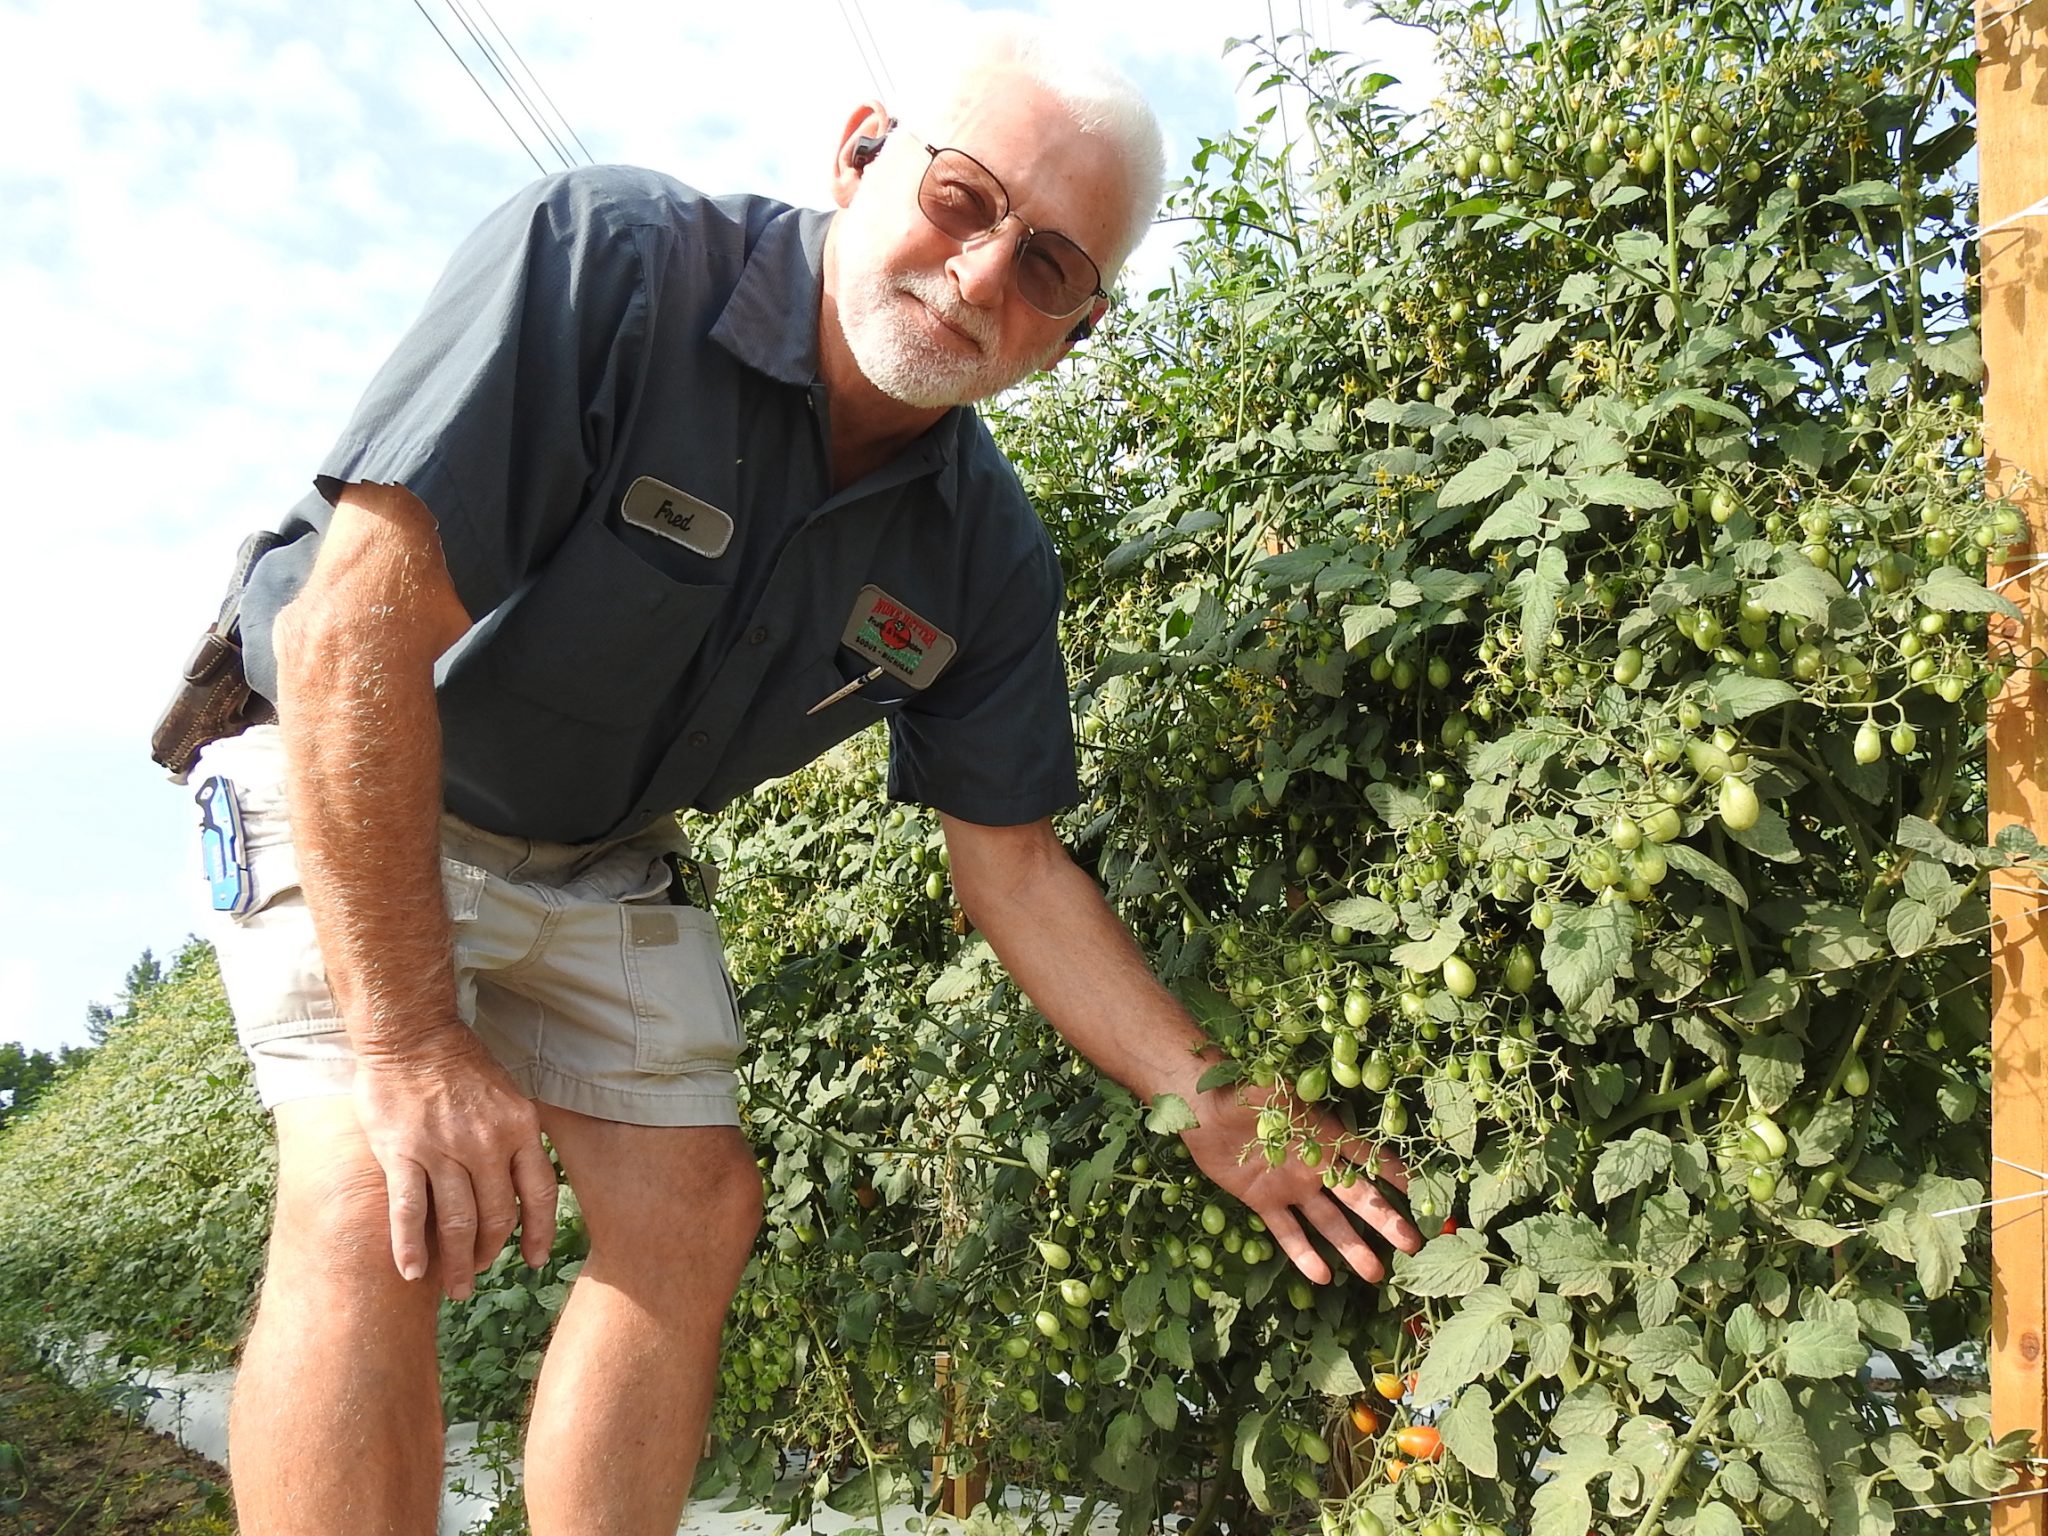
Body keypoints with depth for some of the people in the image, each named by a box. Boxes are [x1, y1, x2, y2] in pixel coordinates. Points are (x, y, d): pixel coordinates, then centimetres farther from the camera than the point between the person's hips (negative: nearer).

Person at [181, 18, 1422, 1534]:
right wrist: (408, 1042, -33)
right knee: (383, 1208, -21)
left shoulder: (988, 558, -13)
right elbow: (355, 627, -33)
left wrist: (1212, 1108, -11)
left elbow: (1013, 866, -5)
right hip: (350, 798, -5)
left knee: (693, 1211, 1)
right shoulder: (603, 260, -29)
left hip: (605, 859, 5)